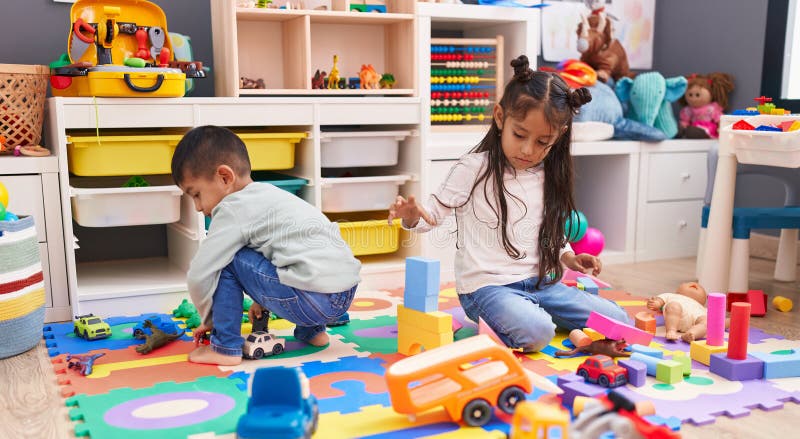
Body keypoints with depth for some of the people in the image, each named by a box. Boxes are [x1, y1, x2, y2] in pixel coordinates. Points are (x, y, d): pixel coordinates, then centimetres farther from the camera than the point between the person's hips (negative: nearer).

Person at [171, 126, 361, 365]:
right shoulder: (267, 194, 21)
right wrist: (262, 299, 28)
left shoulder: (233, 209, -5)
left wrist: (209, 320, 12)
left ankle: (226, 347, 4)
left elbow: (199, 276, -6)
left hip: (312, 301, -9)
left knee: (228, 258, 0)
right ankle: (311, 331, 28)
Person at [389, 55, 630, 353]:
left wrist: (567, 257, 7)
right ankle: (490, 327, -3)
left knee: (618, 321, 2)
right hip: (486, 286, -7)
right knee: (536, 333, -34)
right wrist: (412, 215, -27)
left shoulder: (549, 177, 9)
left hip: (539, 282, 7)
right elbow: (434, 214, -6)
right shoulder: (475, 169, -8)